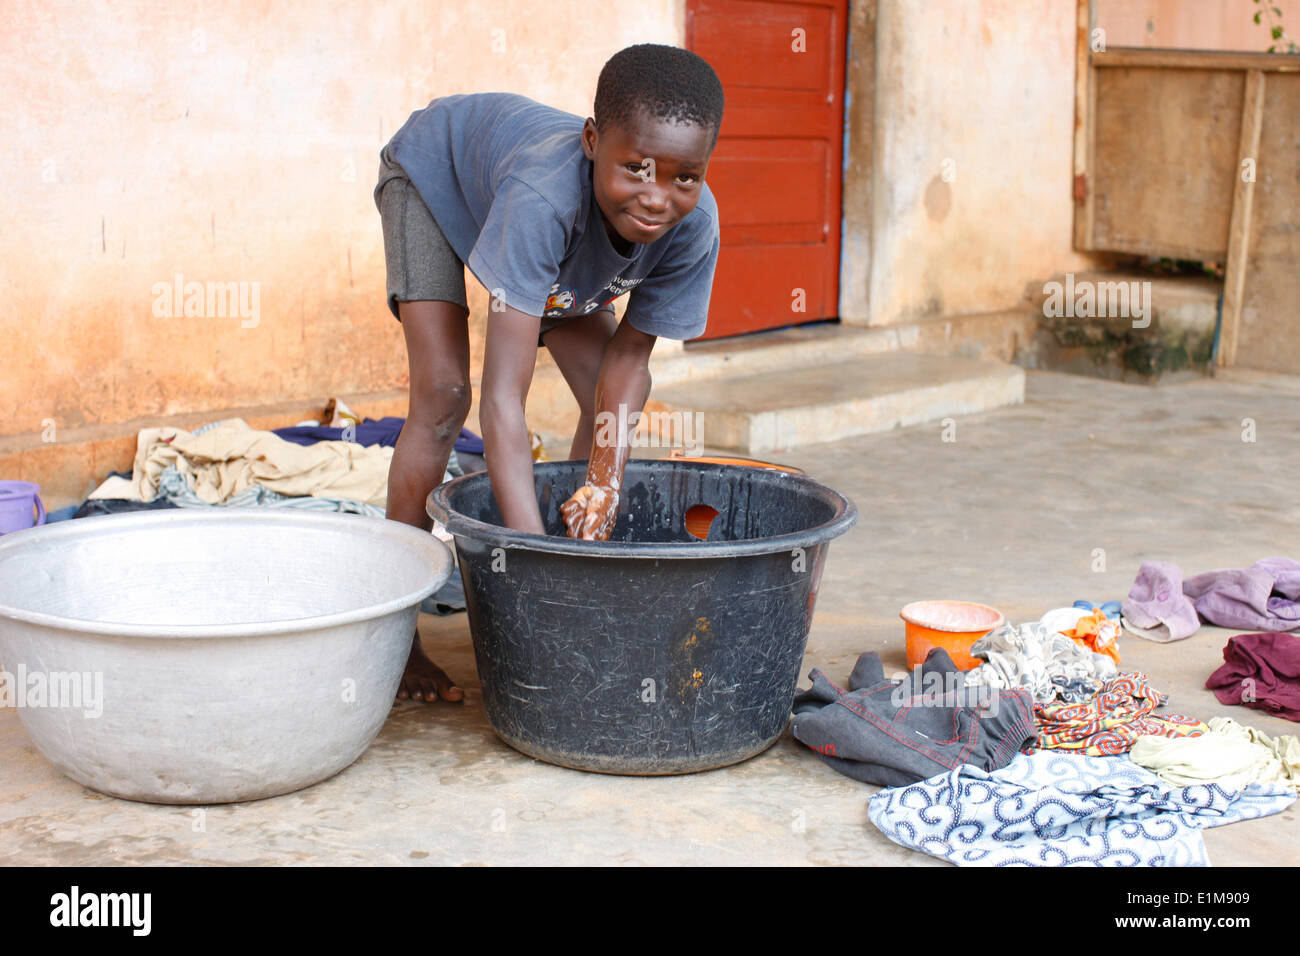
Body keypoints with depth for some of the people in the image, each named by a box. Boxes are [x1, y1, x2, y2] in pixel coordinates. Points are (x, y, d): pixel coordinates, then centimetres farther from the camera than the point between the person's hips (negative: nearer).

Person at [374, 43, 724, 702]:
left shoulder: (694, 225, -33)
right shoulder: (545, 195, -48)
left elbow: (630, 350, -17)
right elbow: (502, 400, -50)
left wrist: (604, 483, -30)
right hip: (435, 171, -5)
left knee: (610, 397, -4)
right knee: (443, 394, -19)